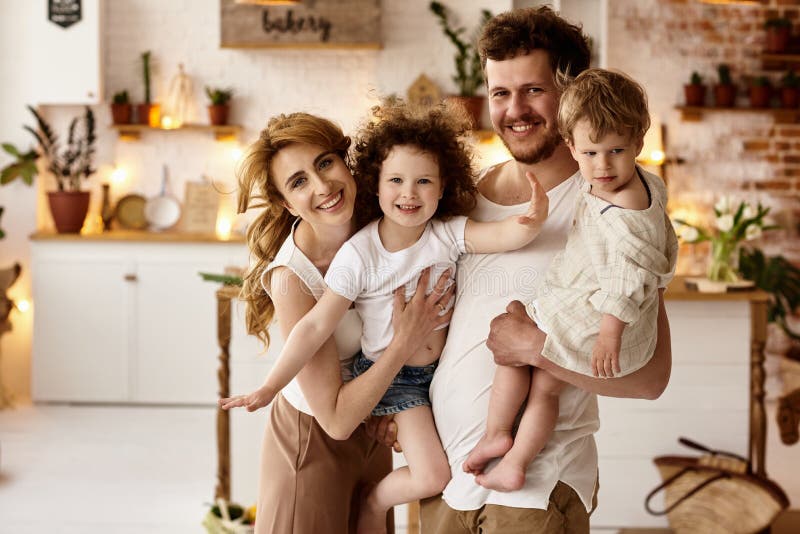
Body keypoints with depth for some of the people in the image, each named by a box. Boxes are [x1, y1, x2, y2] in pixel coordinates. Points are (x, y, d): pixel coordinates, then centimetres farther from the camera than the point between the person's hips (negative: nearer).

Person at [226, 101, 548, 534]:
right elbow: (315, 326, -22)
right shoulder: (358, 255, -21)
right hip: (390, 374, -4)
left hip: (445, 367, 4)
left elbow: (507, 235, -27)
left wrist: (532, 219, -51)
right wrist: (269, 388, -27)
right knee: (432, 476, -12)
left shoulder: (449, 233, -12)